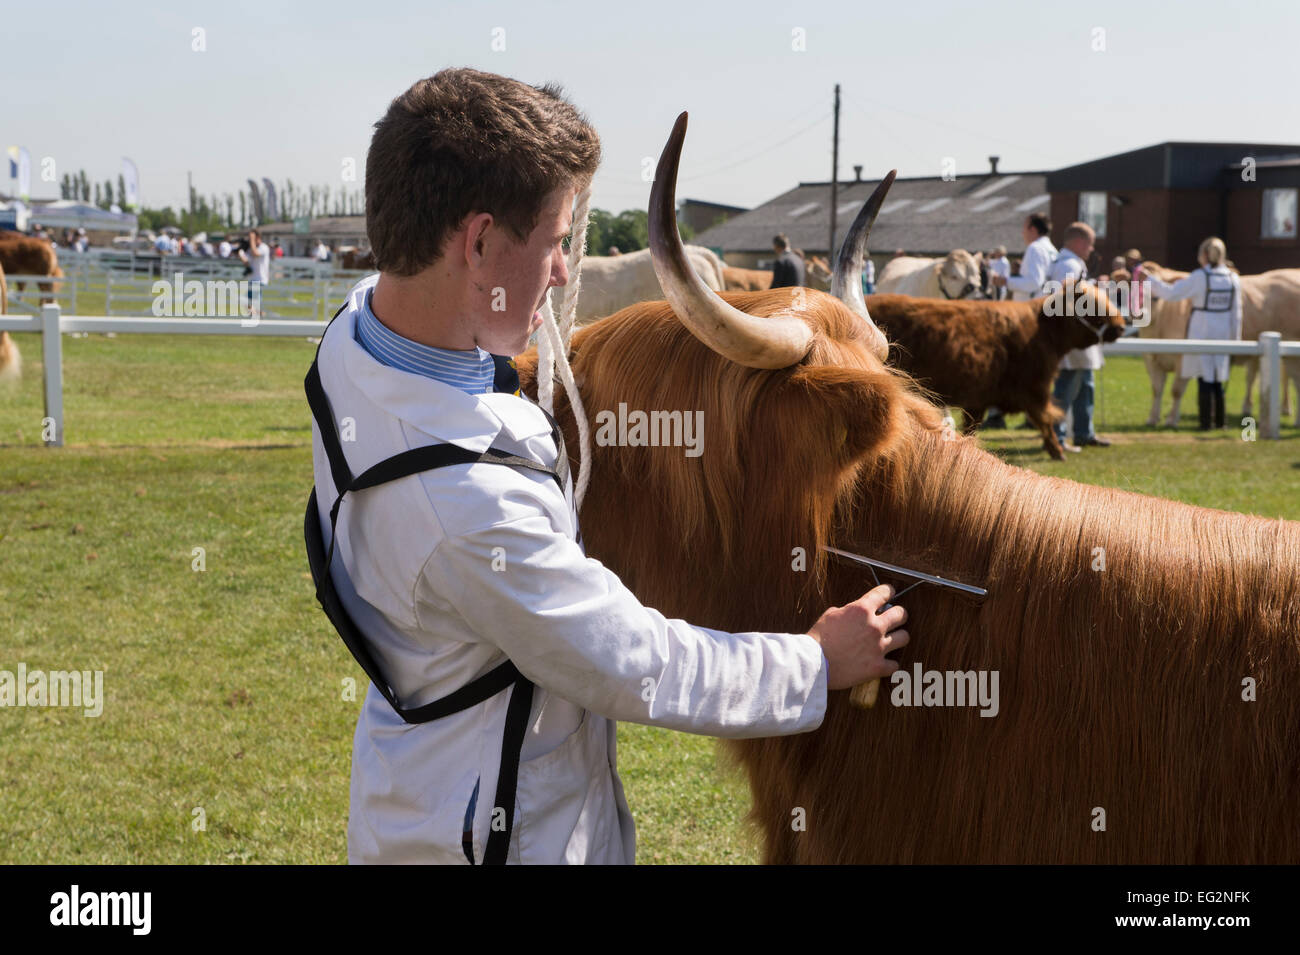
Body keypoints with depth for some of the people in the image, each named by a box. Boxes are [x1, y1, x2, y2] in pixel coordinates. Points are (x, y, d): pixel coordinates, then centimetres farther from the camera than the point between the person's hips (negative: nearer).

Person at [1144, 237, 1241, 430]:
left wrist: (1149, 280, -3)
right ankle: (1219, 420, 17)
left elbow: (1171, 293, -14)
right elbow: (1236, 313, 5)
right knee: (1218, 380, 13)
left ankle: (1206, 421, 1)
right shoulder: (1233, 279, 1)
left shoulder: (1199, 277, -13)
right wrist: (1235, 339, 13)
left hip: (1200, 333, -4)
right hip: (1222, 334, 4)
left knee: (1204, 378, 0)